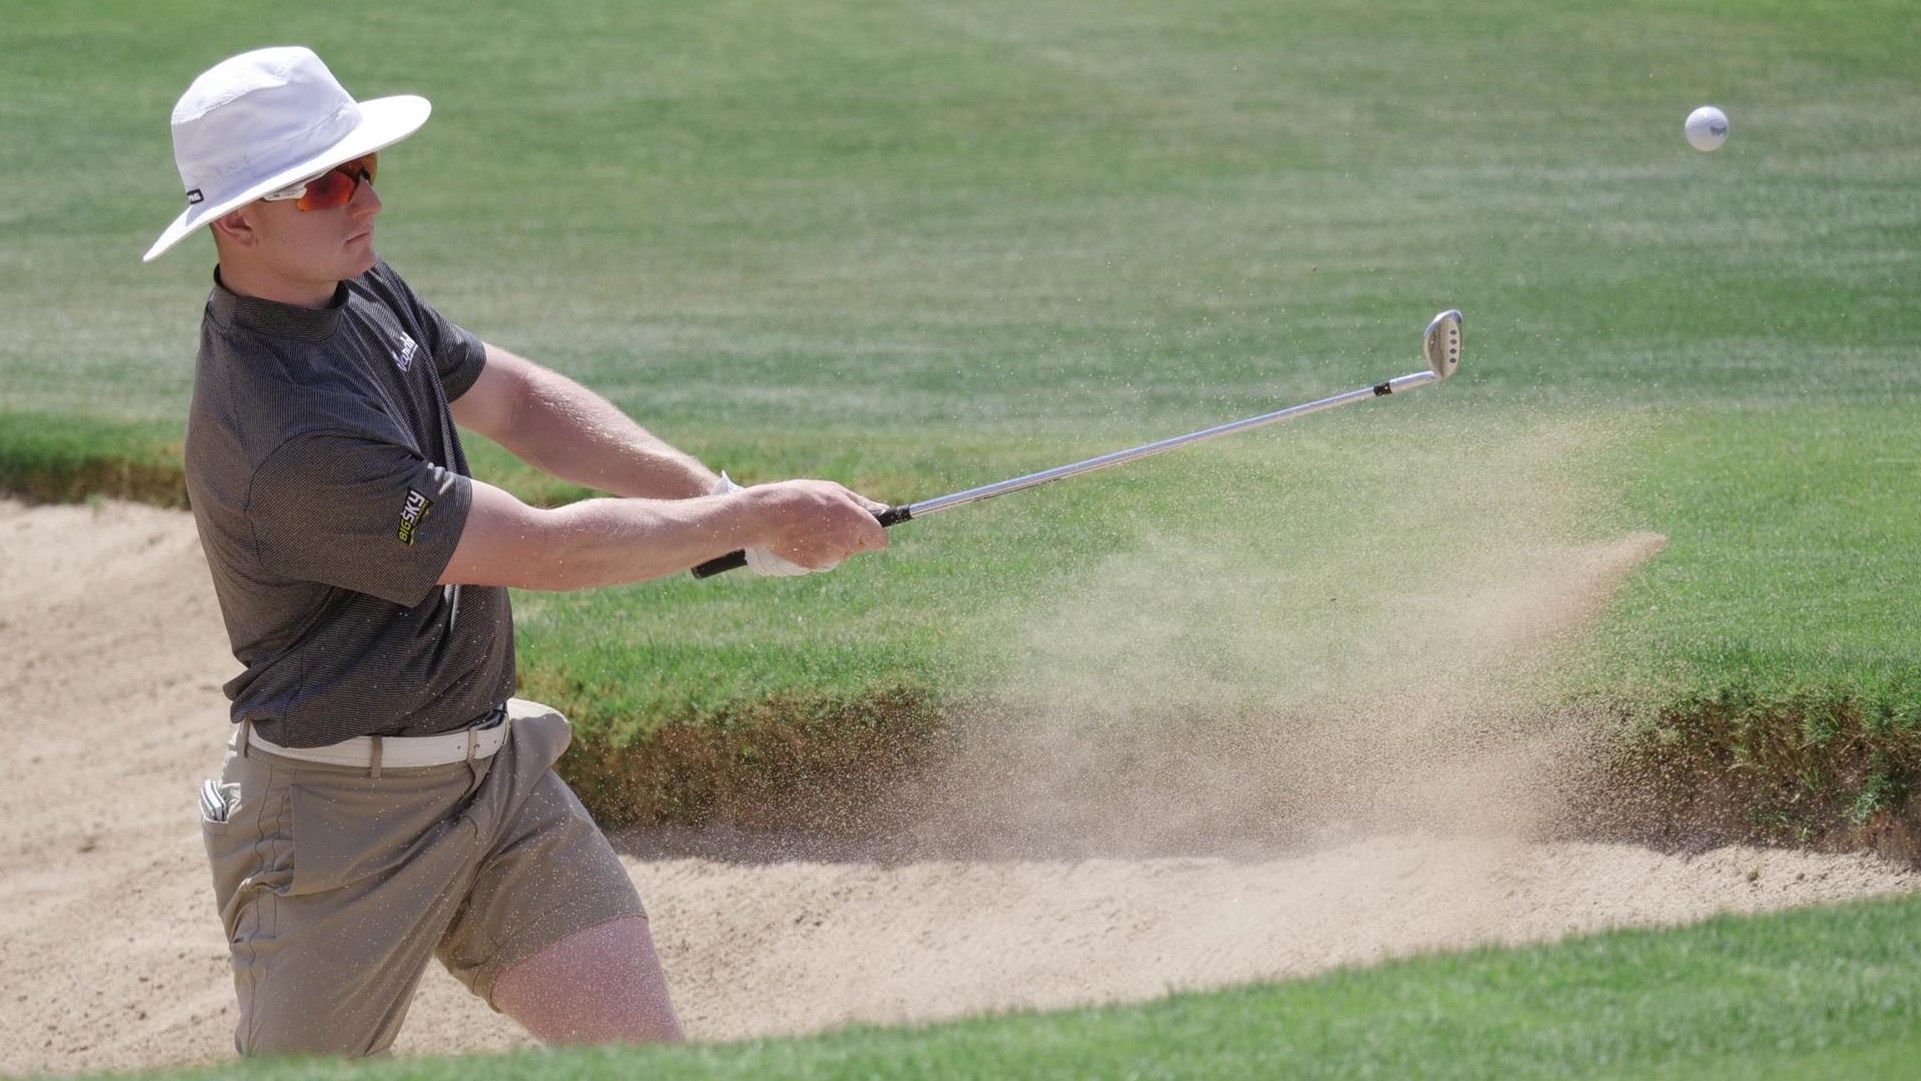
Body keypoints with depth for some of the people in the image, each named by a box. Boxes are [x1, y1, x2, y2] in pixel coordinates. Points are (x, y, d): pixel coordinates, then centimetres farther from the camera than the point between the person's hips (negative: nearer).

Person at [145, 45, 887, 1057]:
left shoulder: (362, 292, 1)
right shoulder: (286, 435, -29)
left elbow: (518, 402, 13)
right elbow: (547, 551, -23)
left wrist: (708, 491, -1)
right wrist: (755, 520, -15)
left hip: (499, 773, 8)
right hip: (343, 817, -8)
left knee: (640, 1045, -1)